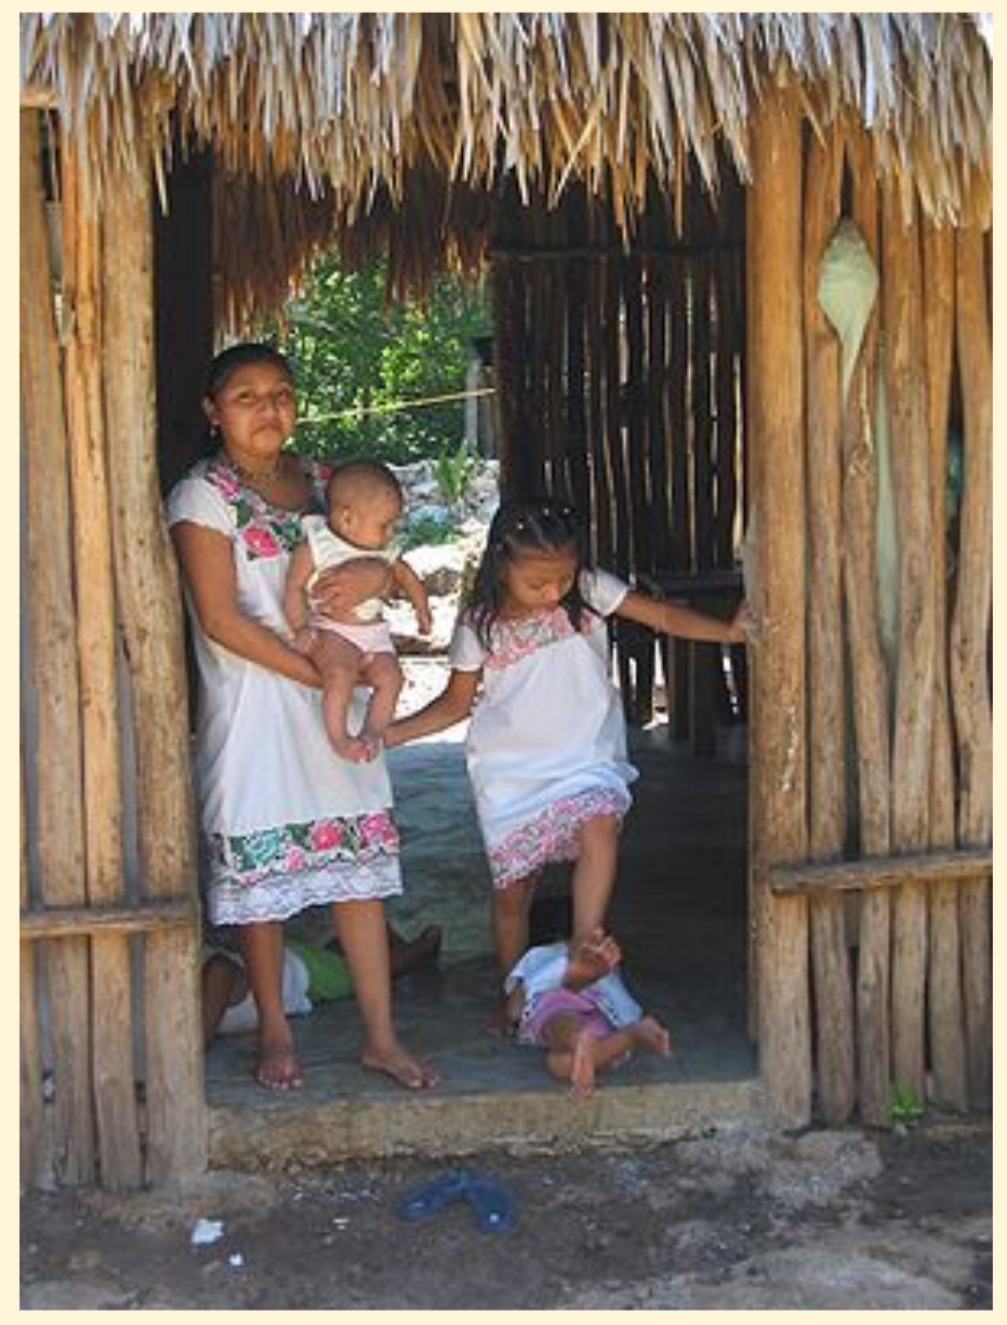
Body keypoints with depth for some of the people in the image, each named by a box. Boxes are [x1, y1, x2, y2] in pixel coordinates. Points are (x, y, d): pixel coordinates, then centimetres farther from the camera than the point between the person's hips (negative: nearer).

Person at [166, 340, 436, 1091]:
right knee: (260, 870, 3)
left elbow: (369, 545, 17)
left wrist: (378, 573, -9)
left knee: (361, 861, 6)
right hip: (254, 707, -5)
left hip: (338, 702, 5)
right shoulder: (203, 496, -7)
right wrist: (318, 673, -17)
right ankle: (275, 1033, 21)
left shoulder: (319, 481, 10)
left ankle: (381, 1036, 14)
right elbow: (221, 620, -14)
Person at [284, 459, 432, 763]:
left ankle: (373, 730, 0)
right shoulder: (314, 545, -9)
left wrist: (422, 609, 24)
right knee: (341, 673, -29)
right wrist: (300, 628, -15)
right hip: (330, 630, -5)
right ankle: (337, 737, -18)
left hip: (374, 632, 6)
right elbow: (294, 587, -8)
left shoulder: (384, 551, 7)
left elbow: (403, 574, 25)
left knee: (390, 676, -14)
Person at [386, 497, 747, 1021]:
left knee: (600, 822, -30)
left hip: (584, 755, 0)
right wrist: (389, 733, -6)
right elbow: (457, 701, 4)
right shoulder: (479, 623, -7)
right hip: (509, 767, 0)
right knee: (512, 884, 4)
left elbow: (664, 616, -10)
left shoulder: (590, 590, -8)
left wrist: (729, 630, -26)